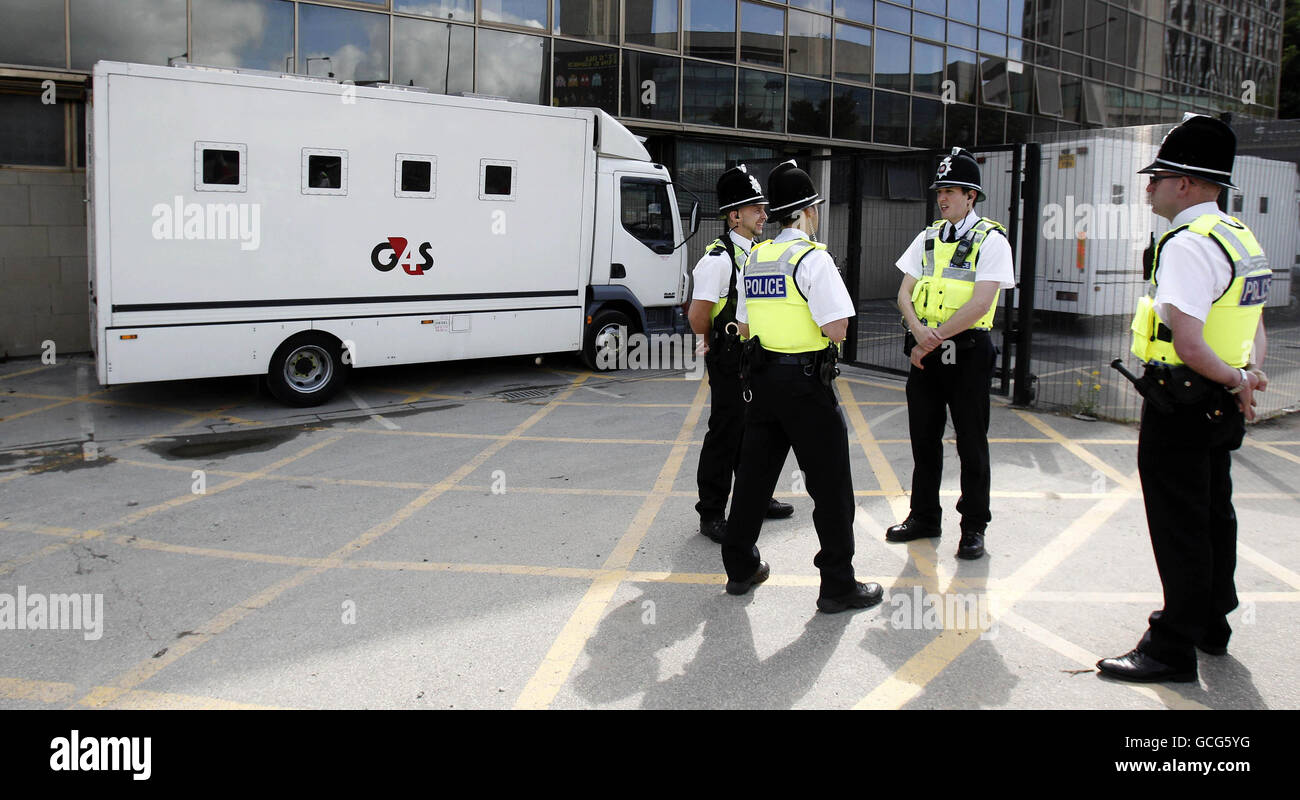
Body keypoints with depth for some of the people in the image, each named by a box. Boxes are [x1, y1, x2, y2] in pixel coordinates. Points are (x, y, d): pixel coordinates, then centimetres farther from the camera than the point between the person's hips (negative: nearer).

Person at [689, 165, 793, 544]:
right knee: (725, 431, -2)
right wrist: (713, 344, -2)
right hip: (730, 359, -8)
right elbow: (698, 315, -18)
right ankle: (711, 514, 10)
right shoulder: (718, 259, -17)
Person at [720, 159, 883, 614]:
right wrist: (819, 324, 3)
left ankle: (740, 569, 25)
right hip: (805, 379, -7)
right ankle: (838, 585, 10)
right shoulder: (812, 257, -13)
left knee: (755, 472, 15)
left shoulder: (755, 258, 9)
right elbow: (837, 330, -18)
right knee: (829, 483, 3)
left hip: (761, 378, 7)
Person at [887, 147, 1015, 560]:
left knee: (971, 442, 3)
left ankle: (973, 527, 15)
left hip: (967, 352, -5)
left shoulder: (991, 239, -5)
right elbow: (905, 294, 8)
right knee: (923, 437, 12)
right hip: (925, 352, 5)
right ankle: (924, 517, 25)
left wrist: (935, 338, -16)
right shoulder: (927, 237, 12)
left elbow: (981, 302, -15)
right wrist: (918, 330, -12)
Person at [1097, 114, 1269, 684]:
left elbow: (1188, 345, -29)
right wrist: (1251, 374, 6)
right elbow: (1254, 326, 19)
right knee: (1214, 514, 21)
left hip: (1180, 407, -10)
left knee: (1178, 525, -1)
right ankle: (1212, 623, 38)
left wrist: (1236, 381, -14)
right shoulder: (1242, 237, 11)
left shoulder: (1187, 244, -21)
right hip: (1220, 409, 10)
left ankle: (1174, 646, 10)